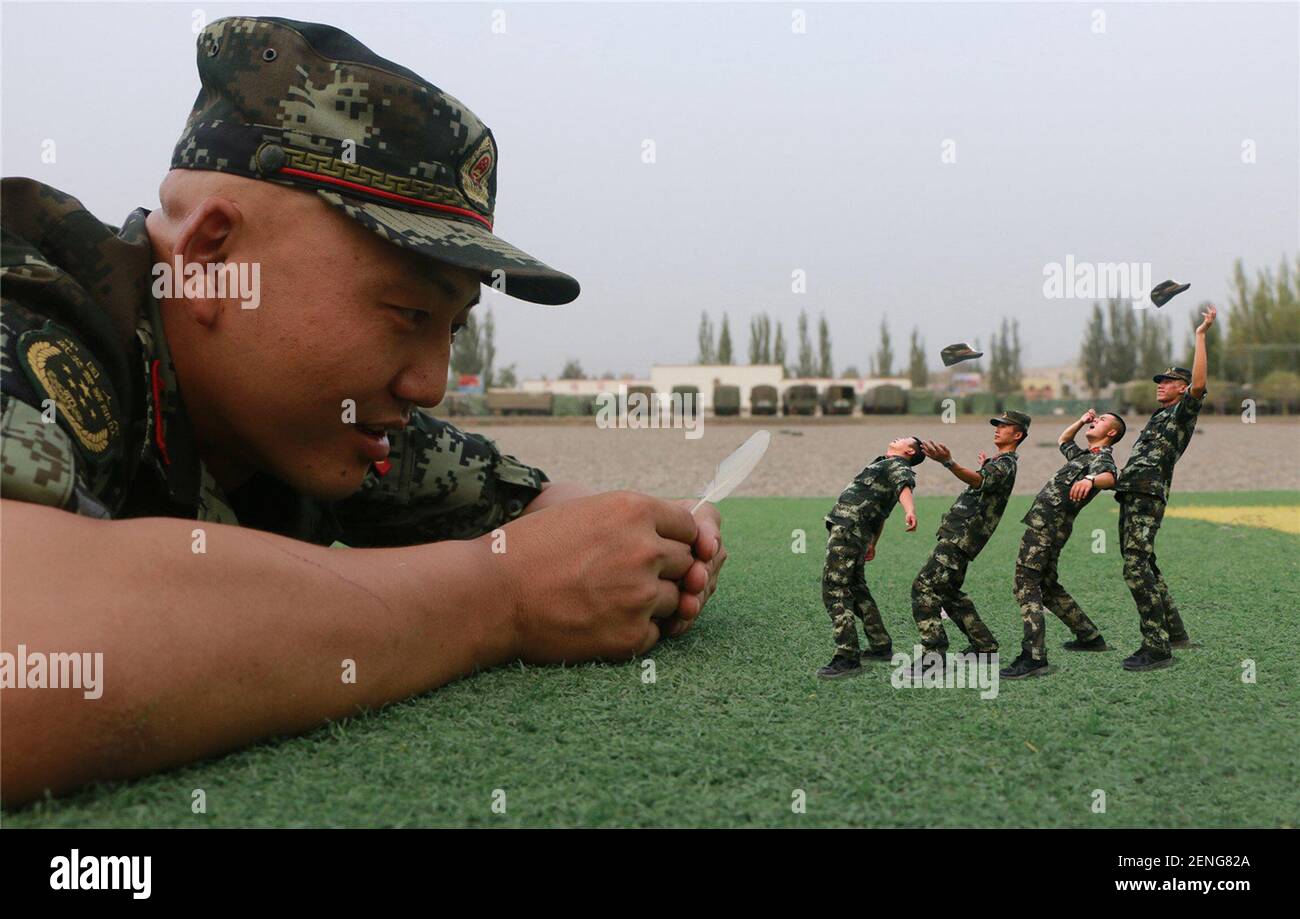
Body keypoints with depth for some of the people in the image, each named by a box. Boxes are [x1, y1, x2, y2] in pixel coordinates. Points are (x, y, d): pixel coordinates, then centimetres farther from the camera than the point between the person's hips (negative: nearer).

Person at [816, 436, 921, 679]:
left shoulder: (897, 465, -4)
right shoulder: (883, 464, 26)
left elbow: (904, 486, -27)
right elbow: (880, 513, 33)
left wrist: (910, 510, -47)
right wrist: (872, 544, 39)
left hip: (847, 531, -10)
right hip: (847, 530, 10)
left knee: (834, 591, -15)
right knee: (855, 589, 20)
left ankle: (847, 659, -17)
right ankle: (881, 646, 30)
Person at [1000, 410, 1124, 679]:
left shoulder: (1102, 458, -5)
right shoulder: (1084, 454, 25)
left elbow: (1109, 478, -30)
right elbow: (1063, 440, 47)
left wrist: (1090, 480, -52)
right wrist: (1081, 421, 33)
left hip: (1047, 524, -10)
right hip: (1044, 522, 10)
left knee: (1026, 584, -16)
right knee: (1047, 586, 20)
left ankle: (1033, 657, -22)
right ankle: (1090, 636, 32)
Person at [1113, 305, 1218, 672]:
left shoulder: (1183, 413, 2)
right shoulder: (1160, 417, 28)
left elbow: (1199, 384, -19)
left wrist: (1201, 335, -17)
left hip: (1147, 497, -10)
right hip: (1131, 497, 10)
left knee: (1136, 569, -17)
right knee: (1142, 567, 14)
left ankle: (1157, 648, -17)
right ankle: (1174, 633, 23)